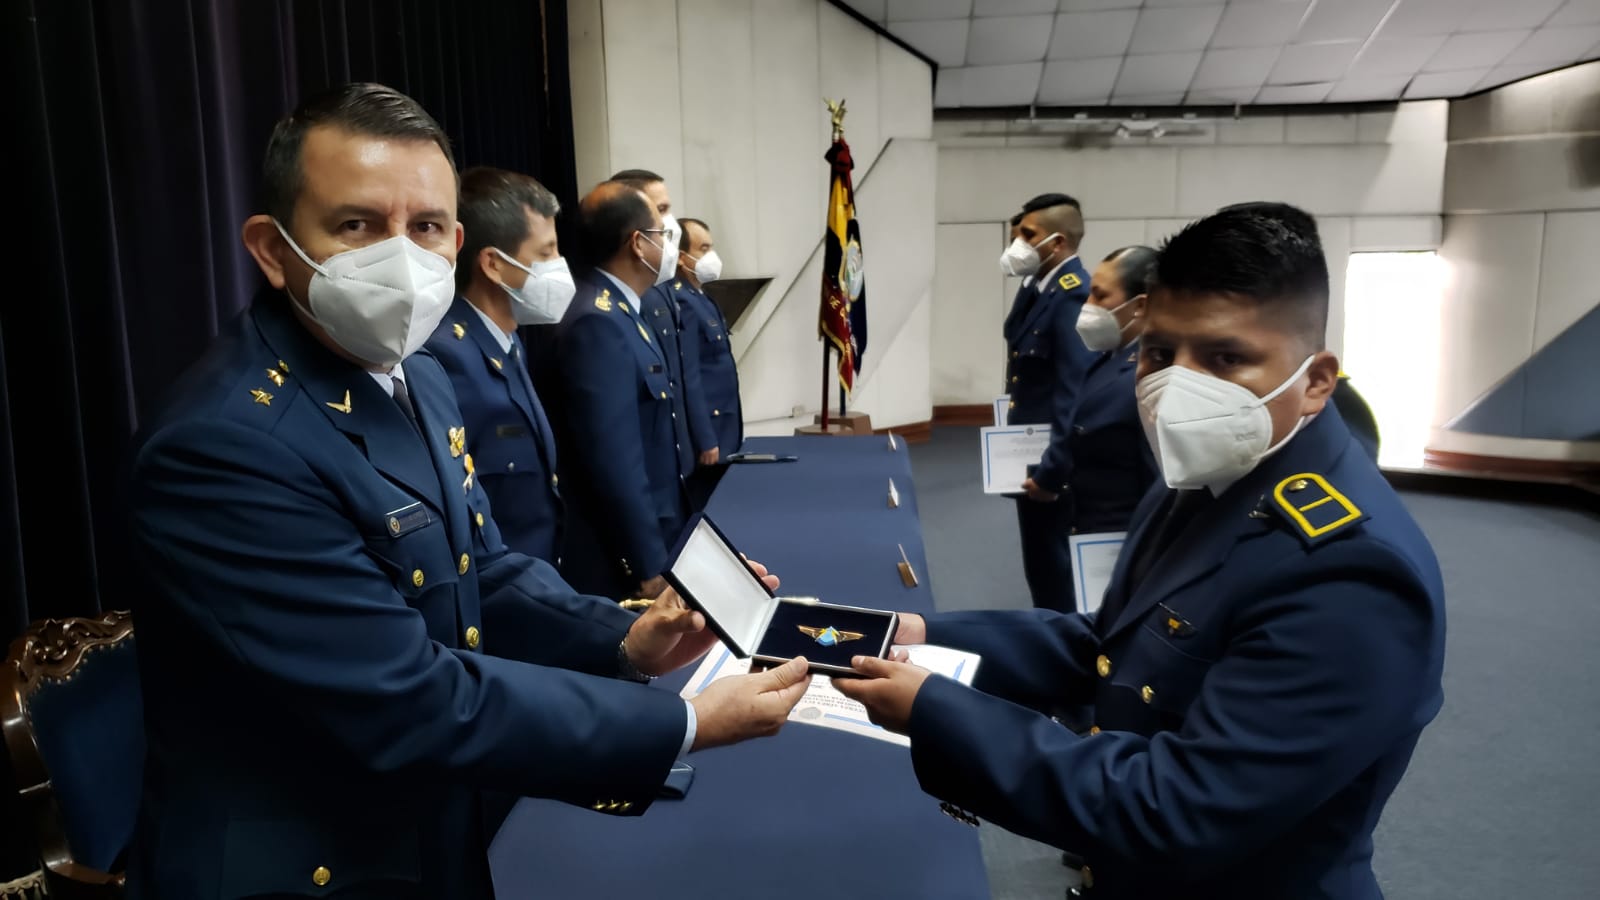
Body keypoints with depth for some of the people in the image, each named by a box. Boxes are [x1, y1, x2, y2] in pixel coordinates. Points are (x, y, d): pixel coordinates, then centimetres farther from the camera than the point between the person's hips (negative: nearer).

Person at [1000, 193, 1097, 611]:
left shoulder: (1075, 296, -22)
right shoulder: (1035, 287, 8)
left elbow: (1077, 395, -26)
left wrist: (1052, 472, -23)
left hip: (1055, 467, -9)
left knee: (1056, 573, 5)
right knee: (1040, 567, 21)